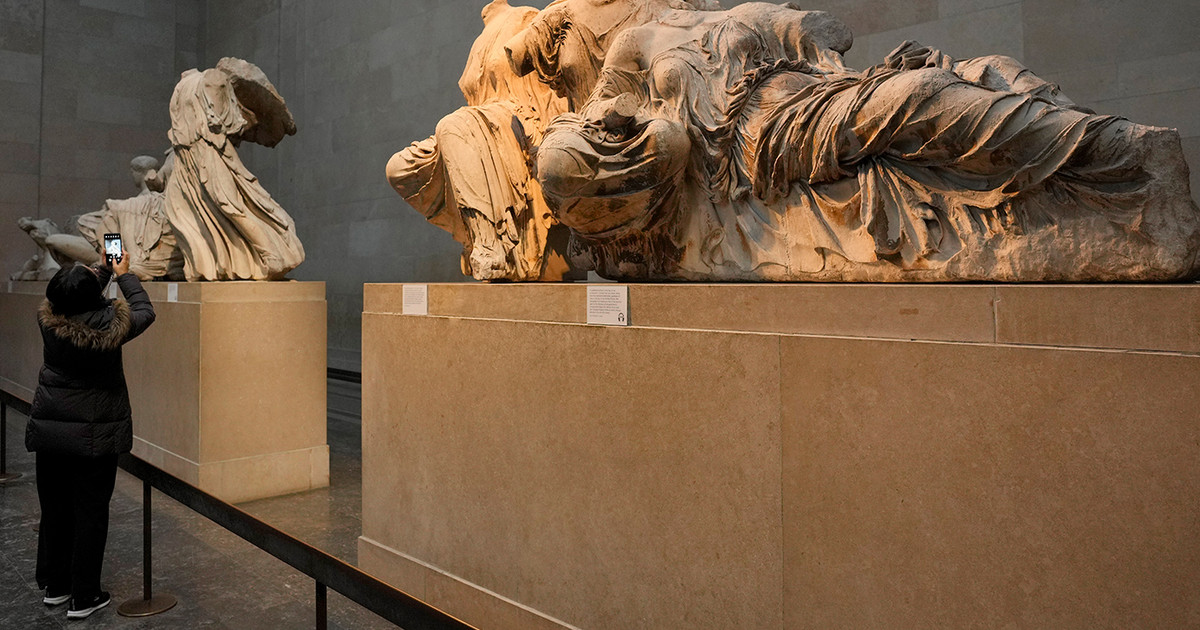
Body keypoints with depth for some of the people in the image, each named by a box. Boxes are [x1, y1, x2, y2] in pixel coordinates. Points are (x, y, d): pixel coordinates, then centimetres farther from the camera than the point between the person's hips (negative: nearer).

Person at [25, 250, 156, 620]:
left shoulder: (48, 319, -6)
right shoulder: (110, 324, -16)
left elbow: (72, 300, 16)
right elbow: (145, 312, 4)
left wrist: (104, 268, 28)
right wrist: (124, 274, 17)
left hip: (49, 431, 4)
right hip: (95, 435, -4)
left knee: (54, 509, 16)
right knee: (91, 513, 4)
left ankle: (54, 587, 31)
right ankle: (83, 598, 12)